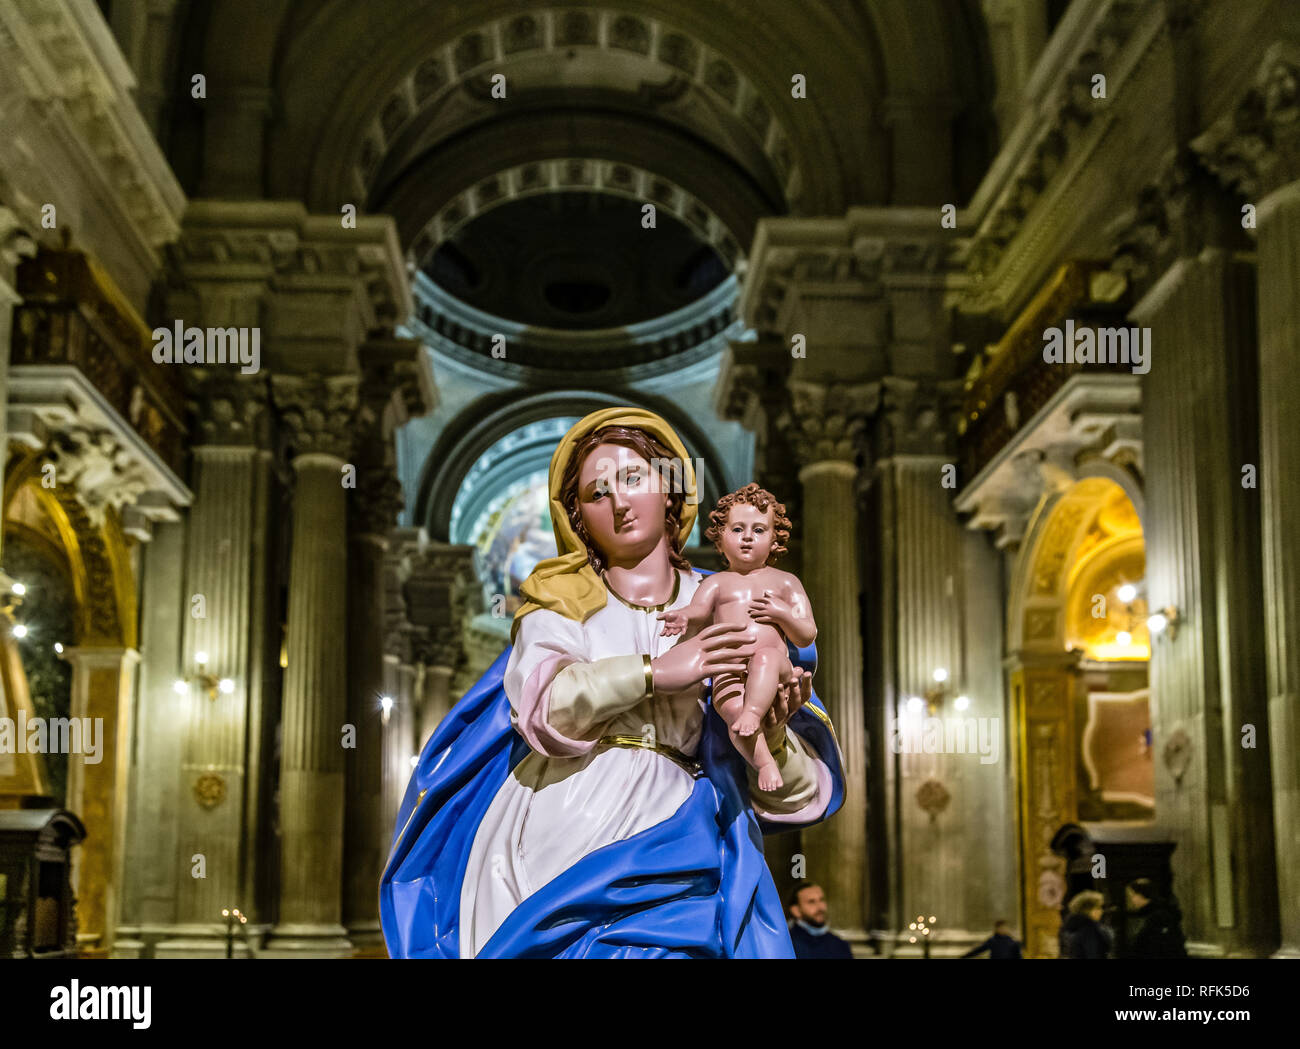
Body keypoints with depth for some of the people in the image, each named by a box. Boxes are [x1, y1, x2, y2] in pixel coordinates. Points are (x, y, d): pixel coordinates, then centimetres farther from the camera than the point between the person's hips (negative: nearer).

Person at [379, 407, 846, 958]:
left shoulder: (720, 608, 17)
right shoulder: (559, 601, 17)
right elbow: (538, 700, -6)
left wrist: (772, 737, -9)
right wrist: (654, 672, -11)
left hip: (661, 848, 0)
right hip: (553, 837, 0)